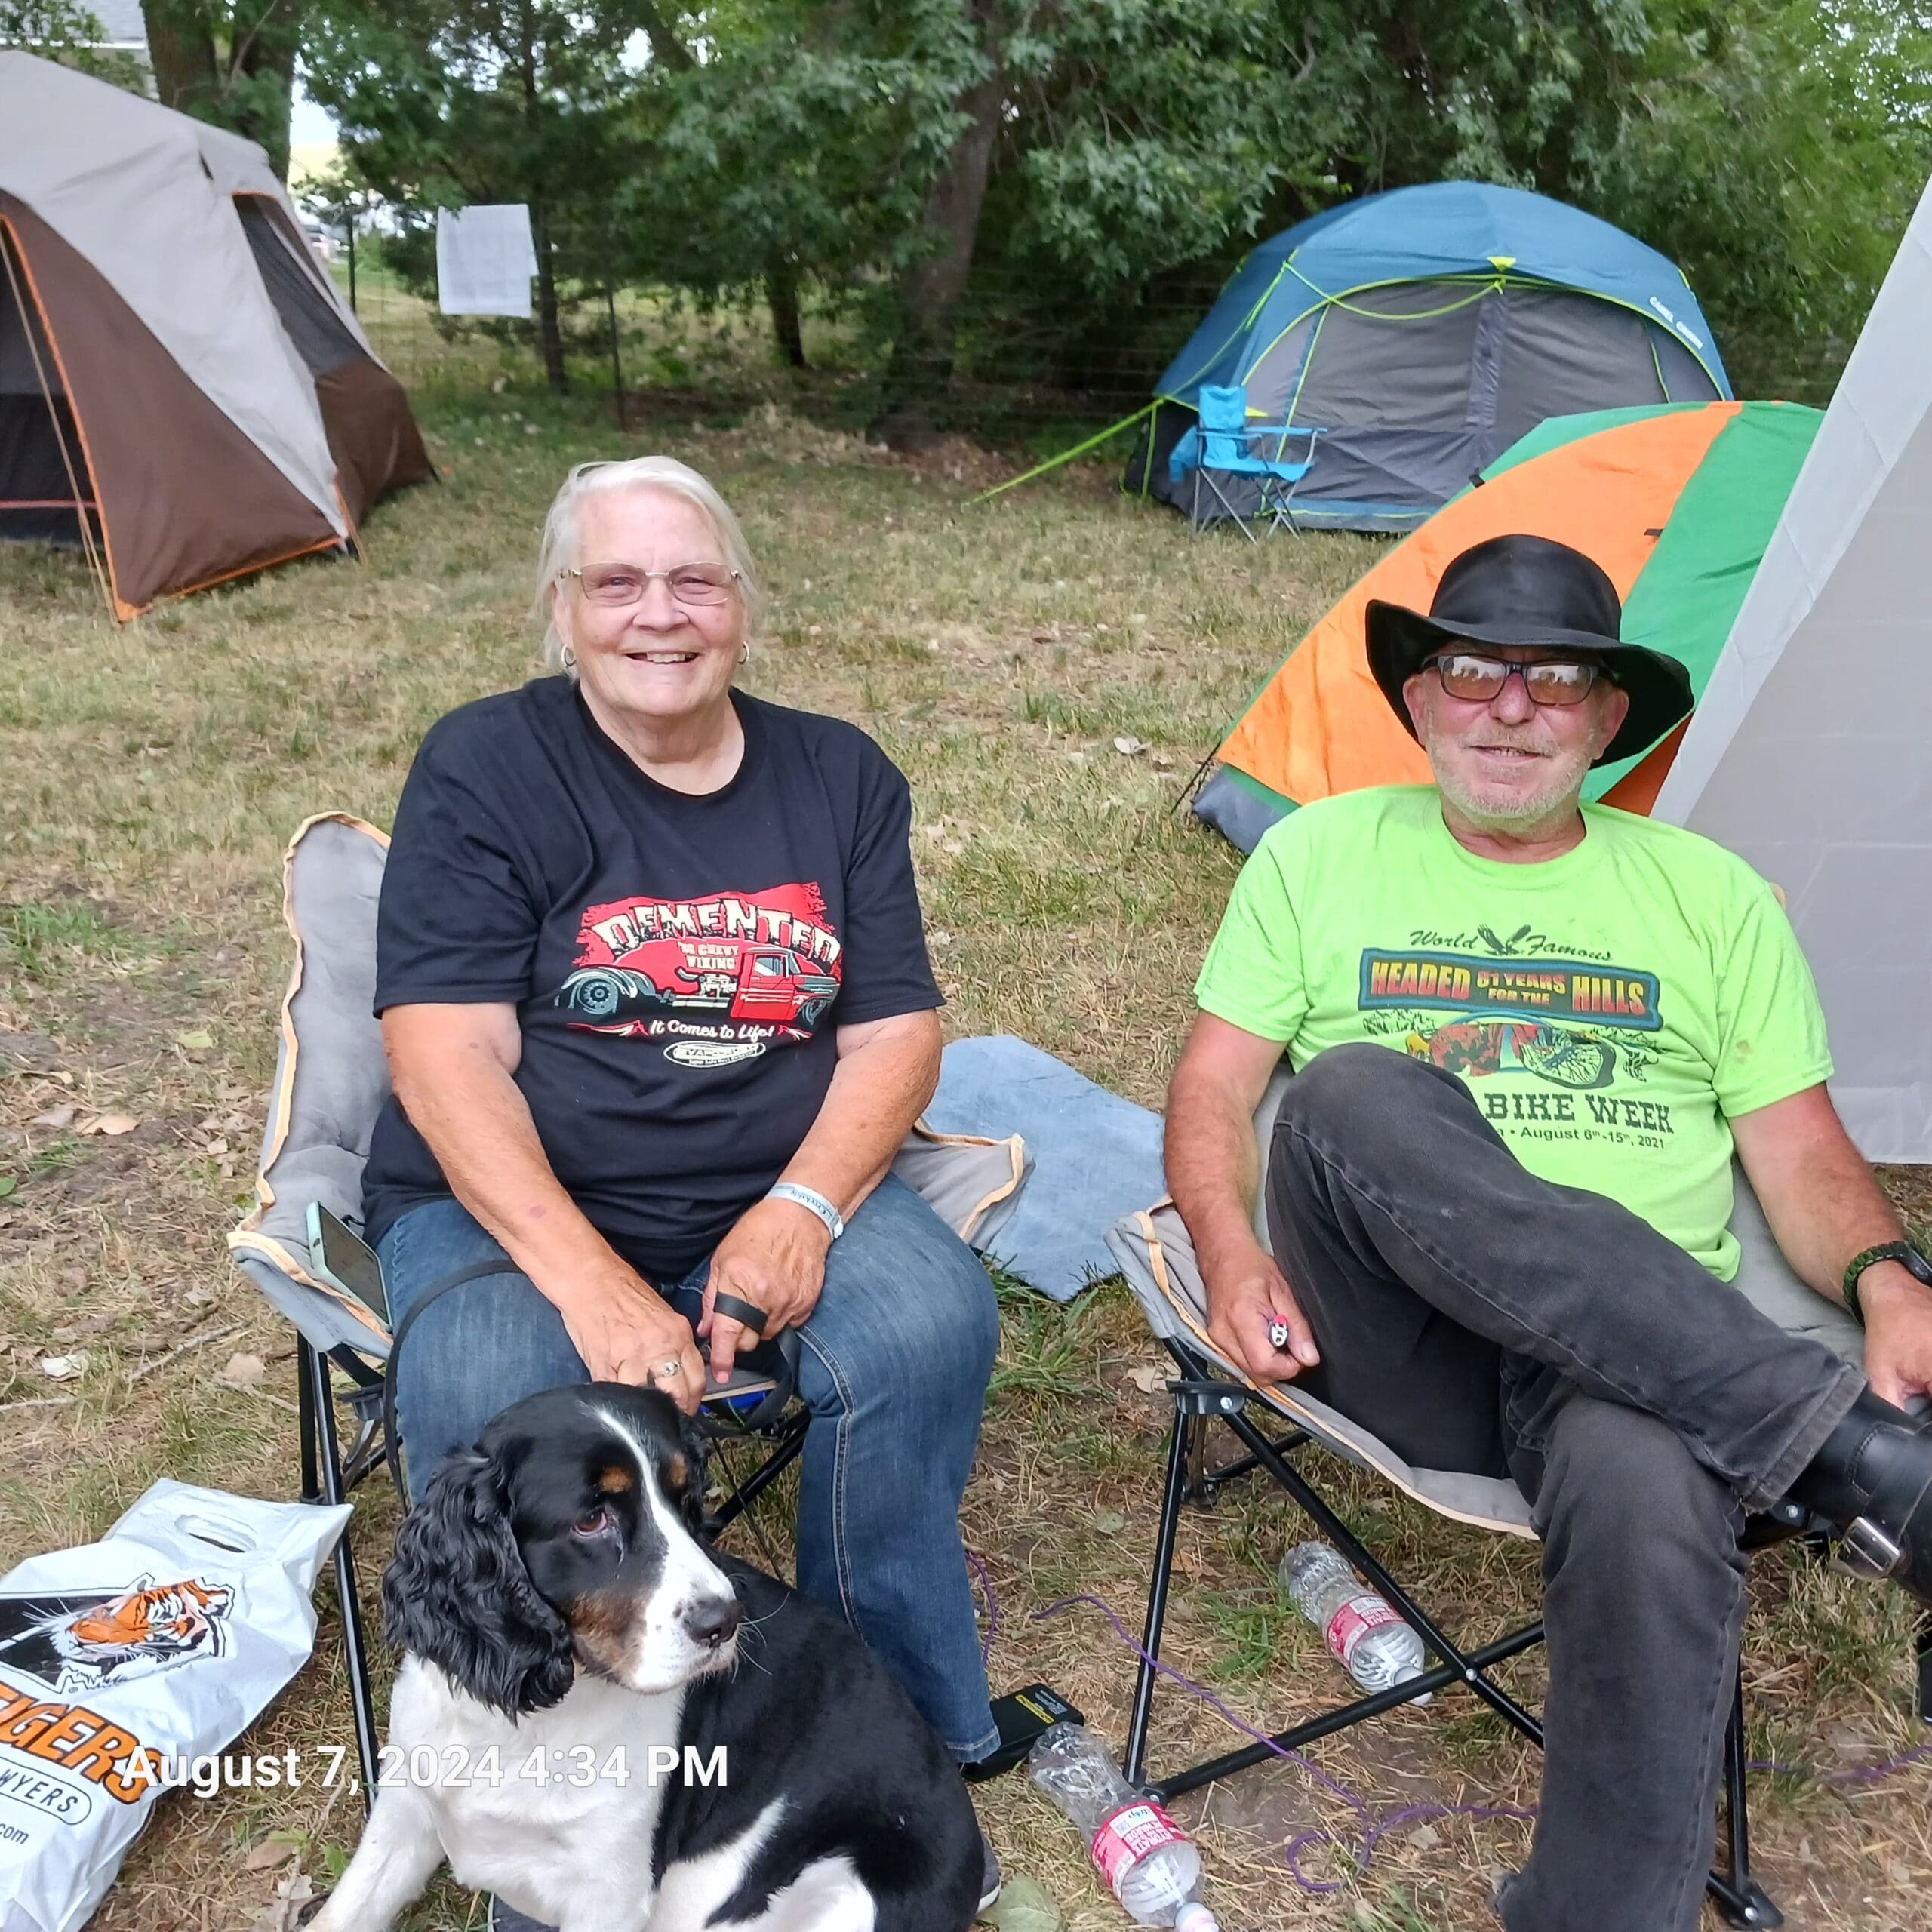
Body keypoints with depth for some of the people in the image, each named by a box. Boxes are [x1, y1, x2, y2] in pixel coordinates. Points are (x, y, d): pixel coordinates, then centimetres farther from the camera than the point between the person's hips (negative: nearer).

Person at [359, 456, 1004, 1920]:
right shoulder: (486, 767, -3)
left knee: (930, 1323, -27)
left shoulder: (839, 777, 8)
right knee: (495, 1405, -33)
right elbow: (450, 1060, -12)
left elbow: (894, 1032, 3)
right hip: (513, 1205, -2)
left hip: (780, 1197, 3)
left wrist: (804, 1207, -16)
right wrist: (589, 1280, -25)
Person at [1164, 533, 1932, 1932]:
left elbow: (1801, 1149, 13)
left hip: (1643, 1355, 0)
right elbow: (1215, 1086, 8)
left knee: (1646, 1486, -37)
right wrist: (1233, 1251, -12)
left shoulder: (1709, 895, 17)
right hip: (1393, 1343, 0)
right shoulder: (1323, 854, 14)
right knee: (1355, 1093, -33)